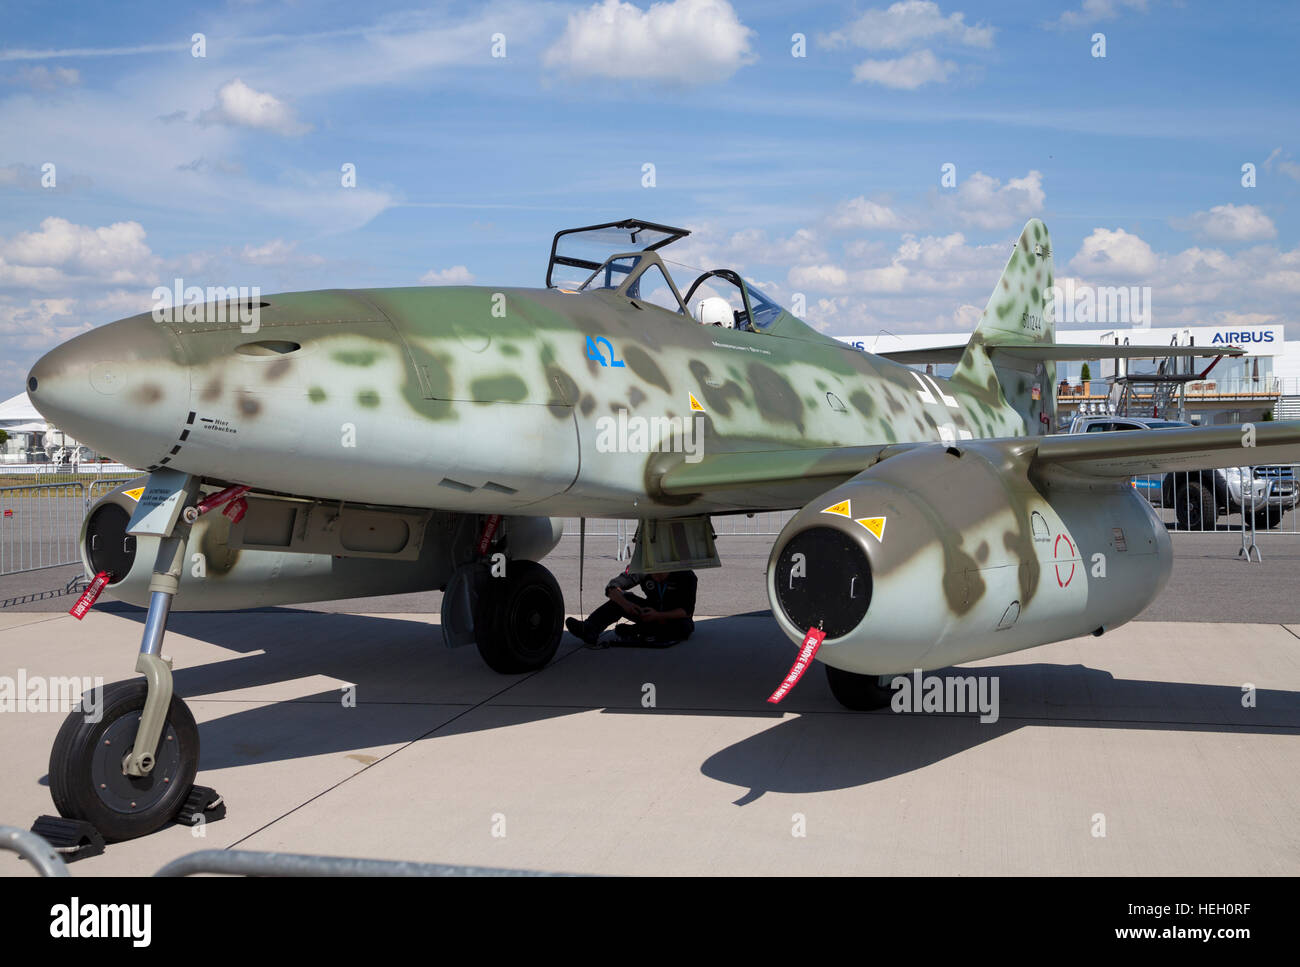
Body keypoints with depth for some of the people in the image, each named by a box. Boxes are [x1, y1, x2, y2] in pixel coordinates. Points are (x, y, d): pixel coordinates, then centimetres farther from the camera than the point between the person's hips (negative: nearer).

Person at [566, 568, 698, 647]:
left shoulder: (686, 575, -24)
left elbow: (687, 611, -25)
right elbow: (611, 587, -17)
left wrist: (659, 616, -39)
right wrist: (625, 604, -37)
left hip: (675, 617, -3)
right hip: (653, 613, 3)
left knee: (685, 627, -38)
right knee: (622, 598, -21)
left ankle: (634, 631, -31)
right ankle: (589, 630, -39)